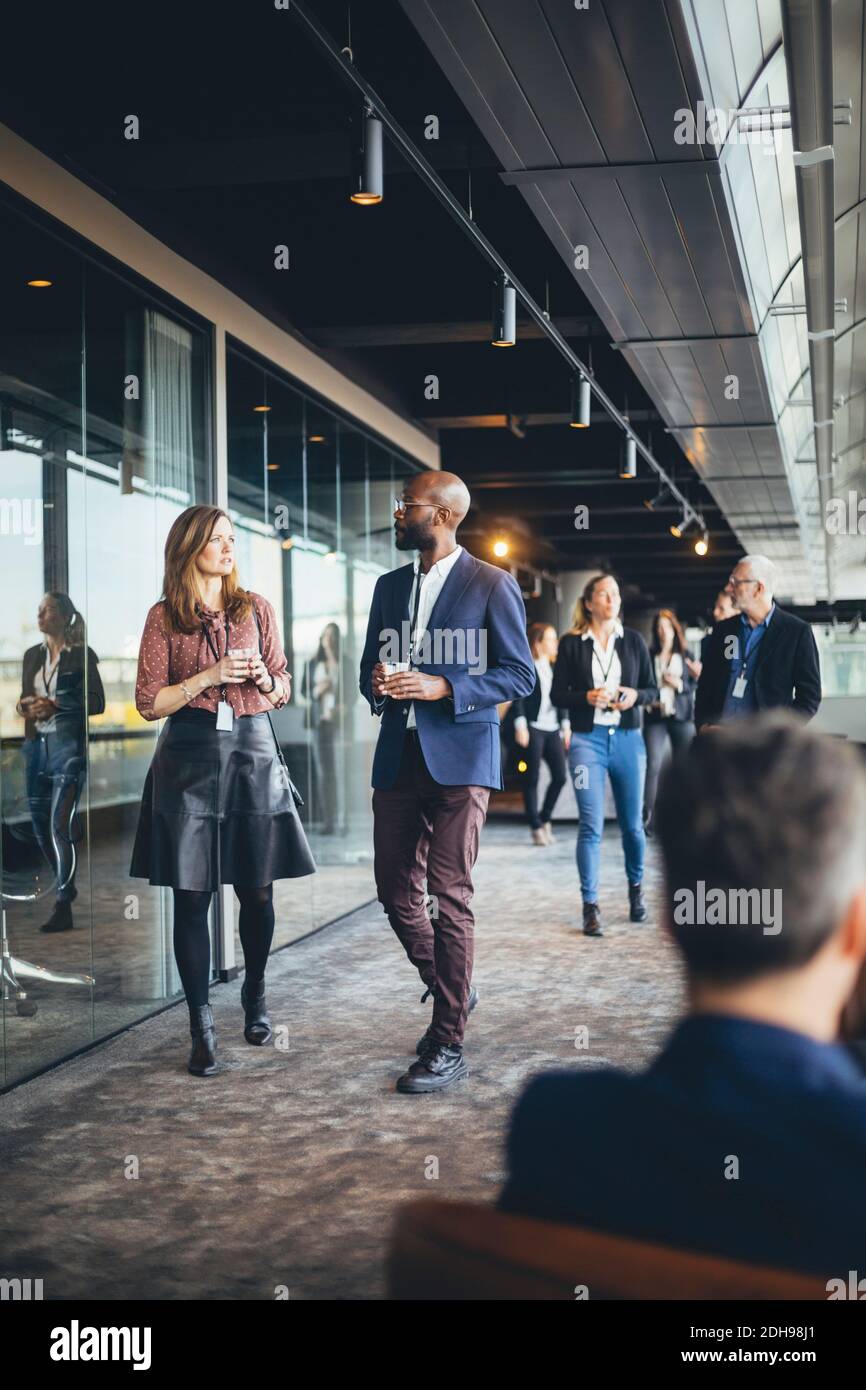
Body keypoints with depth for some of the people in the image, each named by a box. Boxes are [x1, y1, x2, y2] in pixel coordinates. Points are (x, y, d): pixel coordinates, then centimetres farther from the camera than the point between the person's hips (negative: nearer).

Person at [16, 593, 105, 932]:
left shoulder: (81, 655, -3)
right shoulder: (31, 656, 14)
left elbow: (97, 702, -7)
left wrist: (55, 706, -17)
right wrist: (24, 706, -2)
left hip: (69, 745, -6)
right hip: (36, 745, 6)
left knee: (60, 825, -12)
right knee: (40, 825, 10)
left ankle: (63, 909, -10)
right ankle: (66, 886, 30)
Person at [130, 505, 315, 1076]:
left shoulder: (257, 608, 9)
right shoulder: (164, 617, 2)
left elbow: (283, 691, 13)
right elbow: (149, 702, -2)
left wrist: (263, 678, -8)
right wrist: (210, 677, -12)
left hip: (254, 754, 2)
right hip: (189, 760, -2)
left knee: (257, 890, 5)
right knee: (192, 895, -1)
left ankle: (255, 998, 29)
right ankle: (202, 1027, 9)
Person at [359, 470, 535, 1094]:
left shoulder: (492, 585, -2)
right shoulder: (390, 587, 16)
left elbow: (521, 674, -4)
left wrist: (444, 687, -16)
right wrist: (377, 684, -3)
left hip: (460, 759, -6)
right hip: (398, 757, 6)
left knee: (450, 896, -6)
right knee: (396, 891, 7)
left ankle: (449, 1045, 1)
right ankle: (450, 989, 32)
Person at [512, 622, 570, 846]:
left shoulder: (554, 666, 14)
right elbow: (518, 697, -8)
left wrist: (565, 725, 13)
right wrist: (520, 726, -14)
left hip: (553, 728, 6)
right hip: (533, 728, -6)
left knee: (560, 776, 2)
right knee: (532, 779, -1)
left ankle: (544, 818, 20)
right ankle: (536, 827, 8)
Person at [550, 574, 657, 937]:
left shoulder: (633, 640, 6)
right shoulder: (571, 643, 1)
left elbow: (652, 689, 9)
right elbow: (557, 694, 1)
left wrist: (635, 695, -11)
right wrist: (586, 697, -16)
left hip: (628, 739, 2)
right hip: (587, 740, -2)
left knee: (632, 823, 9)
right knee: (591, 826, -6)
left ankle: (636, 887, 34)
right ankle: (590, 906, 1)